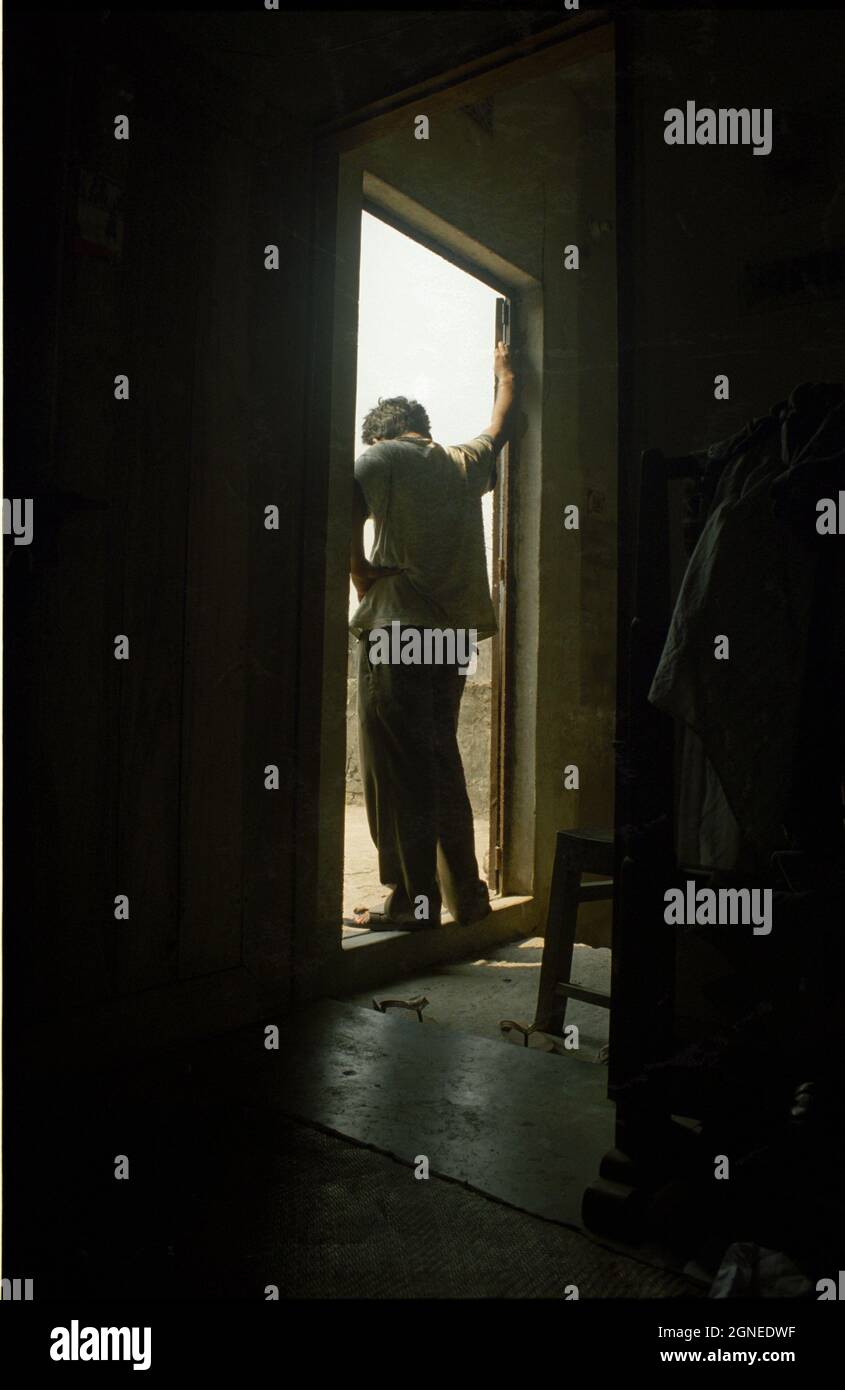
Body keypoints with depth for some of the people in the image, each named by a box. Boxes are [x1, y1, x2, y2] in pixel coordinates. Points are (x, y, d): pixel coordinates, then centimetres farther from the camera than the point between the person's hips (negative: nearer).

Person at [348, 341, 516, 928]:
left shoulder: (383, 457, 2)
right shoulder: (465, 463, 18)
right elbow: (499, 430, 38)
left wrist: (360, 571, -5)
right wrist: (506, 374, 55)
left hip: (397, 630, -6)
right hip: (454, 636, 6)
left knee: (397, 770, -2)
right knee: (441, 765, 14)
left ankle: (413, 902, 0)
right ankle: (466, 896, 20)